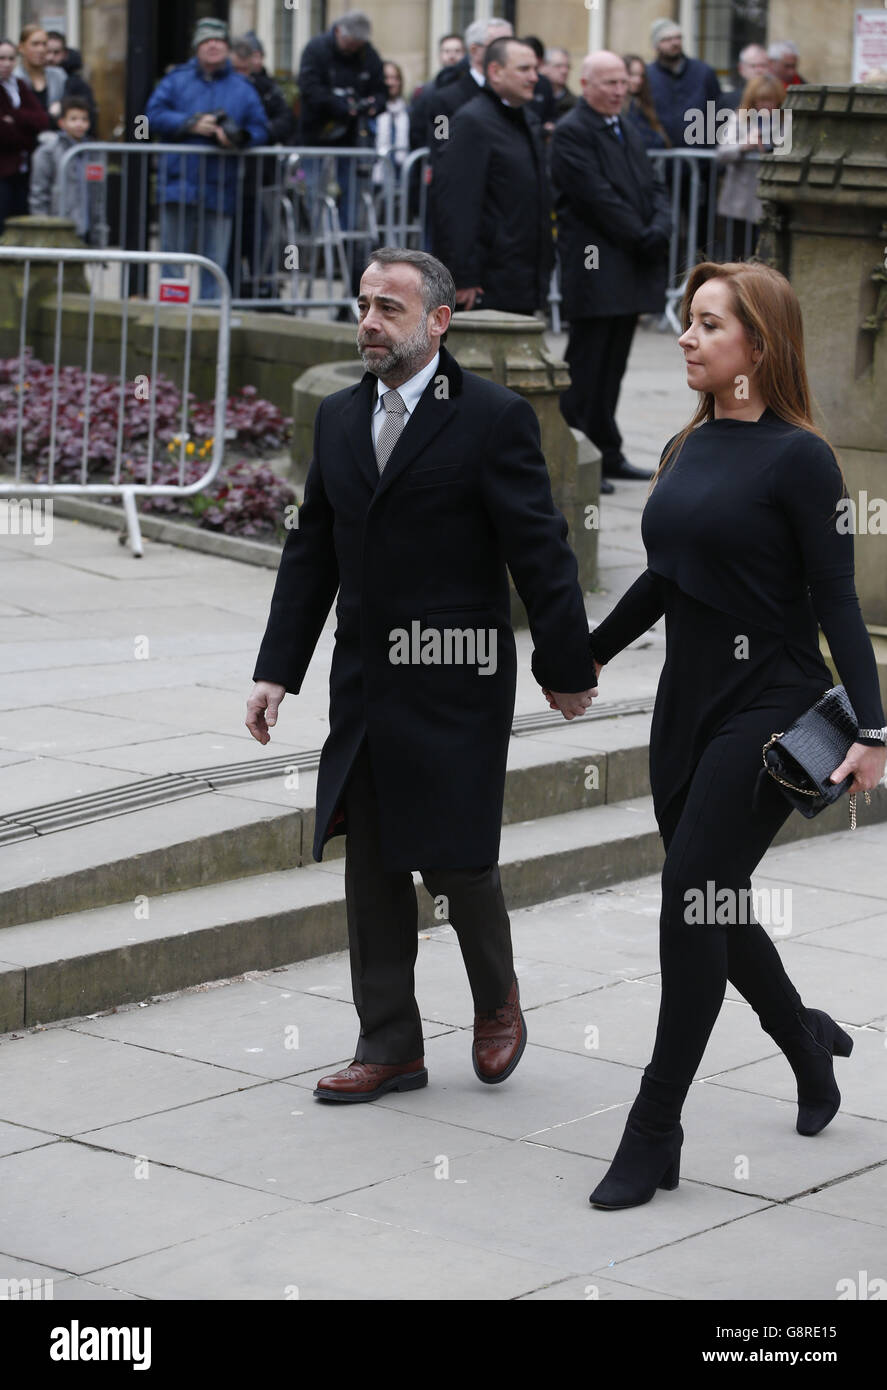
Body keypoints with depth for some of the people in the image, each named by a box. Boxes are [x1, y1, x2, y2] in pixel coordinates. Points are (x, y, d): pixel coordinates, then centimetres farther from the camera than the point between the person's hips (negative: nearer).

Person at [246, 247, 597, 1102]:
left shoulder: (495, 419, -9)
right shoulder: (339, 418, 10)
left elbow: (540, 551, -8)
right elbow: (310, 551, 13)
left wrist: (566, 668, -7)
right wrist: (277, 670, 8)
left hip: (457, 687, -6)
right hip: (365, 686, 6)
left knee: (456, 861, -1)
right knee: (372, 870, 8)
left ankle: (497, 1000, 27)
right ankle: (389, 1047, 18)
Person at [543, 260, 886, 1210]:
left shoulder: (797, 457, -10)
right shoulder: (684, 451, 10)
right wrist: (589, 657, 31)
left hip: (767, 709, -7)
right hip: (686, 704, 7)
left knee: (694, 900, -9)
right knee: (710, 908, 12)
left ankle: (655, 1132, -1)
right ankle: (807, 1041, 38)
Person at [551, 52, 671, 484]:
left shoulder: (625, 130, 19)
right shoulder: (571, 132, -10)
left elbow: (654, 184, 15)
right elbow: (598, 196, -16)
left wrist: (660, 228, -4)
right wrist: (641, 237, -14)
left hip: (629, 270, 8)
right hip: (595, 268, -8)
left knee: (612, 365, 11)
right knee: (587, 365, -5)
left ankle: (607, 454, 16)